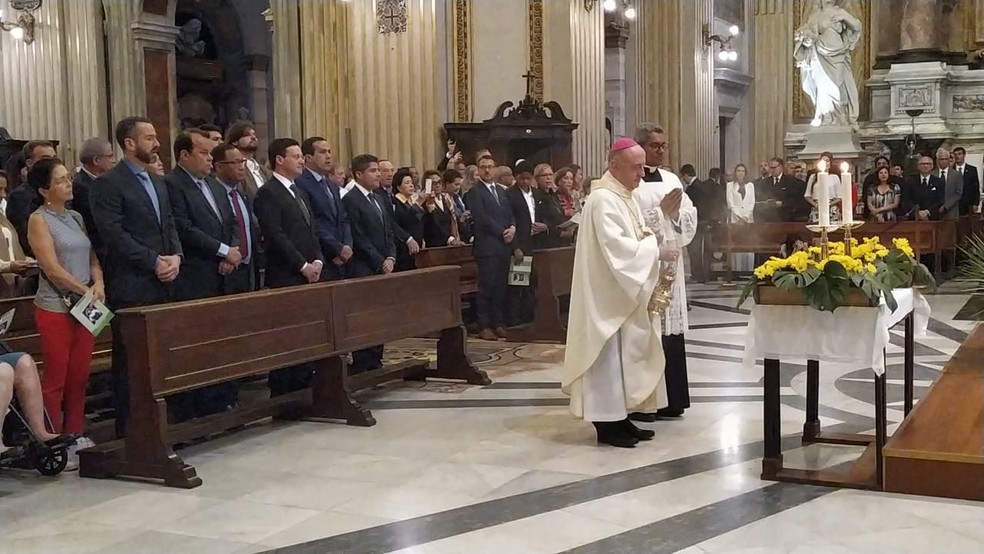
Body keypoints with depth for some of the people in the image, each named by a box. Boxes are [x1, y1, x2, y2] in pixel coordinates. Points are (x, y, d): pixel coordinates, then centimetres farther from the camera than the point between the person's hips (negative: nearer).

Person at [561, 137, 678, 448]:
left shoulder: (624, 197, 13)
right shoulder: (603, 199, -17)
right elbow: (615, 246, -25)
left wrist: (651, 244, -1)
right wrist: (656, 251, -20)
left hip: (627, 293, 10)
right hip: (609, 295, -10)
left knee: (627, 355, 12)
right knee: (609, 356, -4)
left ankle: (620, 417, 18)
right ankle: (607, 424, 2)